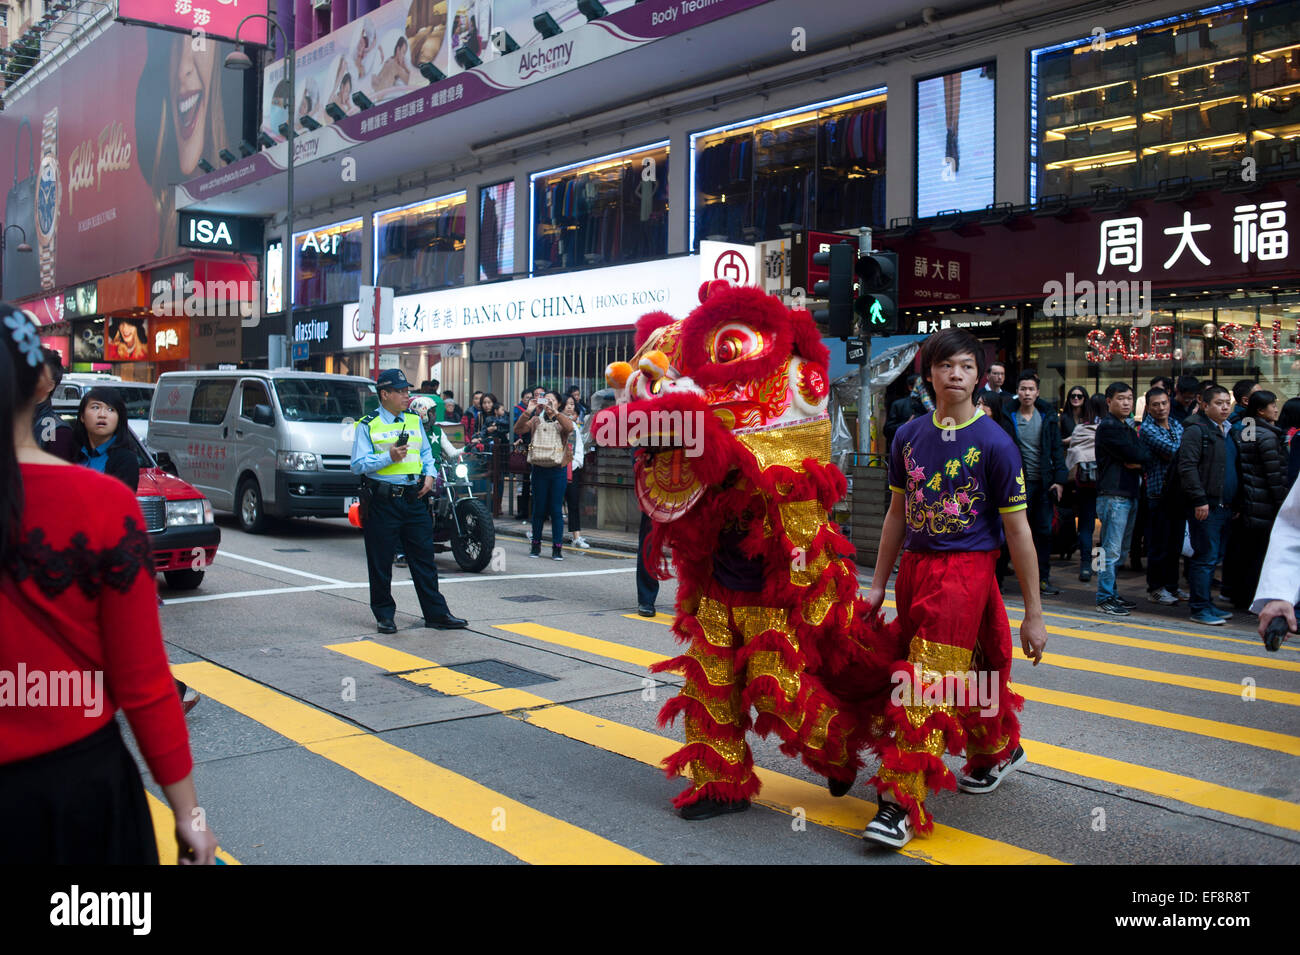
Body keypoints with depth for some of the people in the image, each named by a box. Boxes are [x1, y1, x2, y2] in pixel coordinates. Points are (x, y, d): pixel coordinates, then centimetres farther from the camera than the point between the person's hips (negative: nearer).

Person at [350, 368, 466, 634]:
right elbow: (358, 464, -7)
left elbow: (426, 452, 21)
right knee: (380, 562, 4)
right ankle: (384, 614, 18)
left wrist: (429, 475, 3)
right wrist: (389, 457, -19)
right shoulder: (368, 425, -3)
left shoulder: (414, 420, 13)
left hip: (414, 498, 4)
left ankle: (436, 613, 12)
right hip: (382, 501, -4)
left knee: (424, 558, 6)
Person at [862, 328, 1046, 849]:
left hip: (966, 570, -5)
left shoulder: (994, 443, -7)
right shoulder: (908, 436, 7)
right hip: (914, 568, 5)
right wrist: (878, 586, 16)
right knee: (964, 675, 17)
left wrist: (1033, 615, -5)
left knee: (927, 686, -10)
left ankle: (900, 805, -6)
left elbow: (1018, 530, -5)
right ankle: (998, 750, 43)